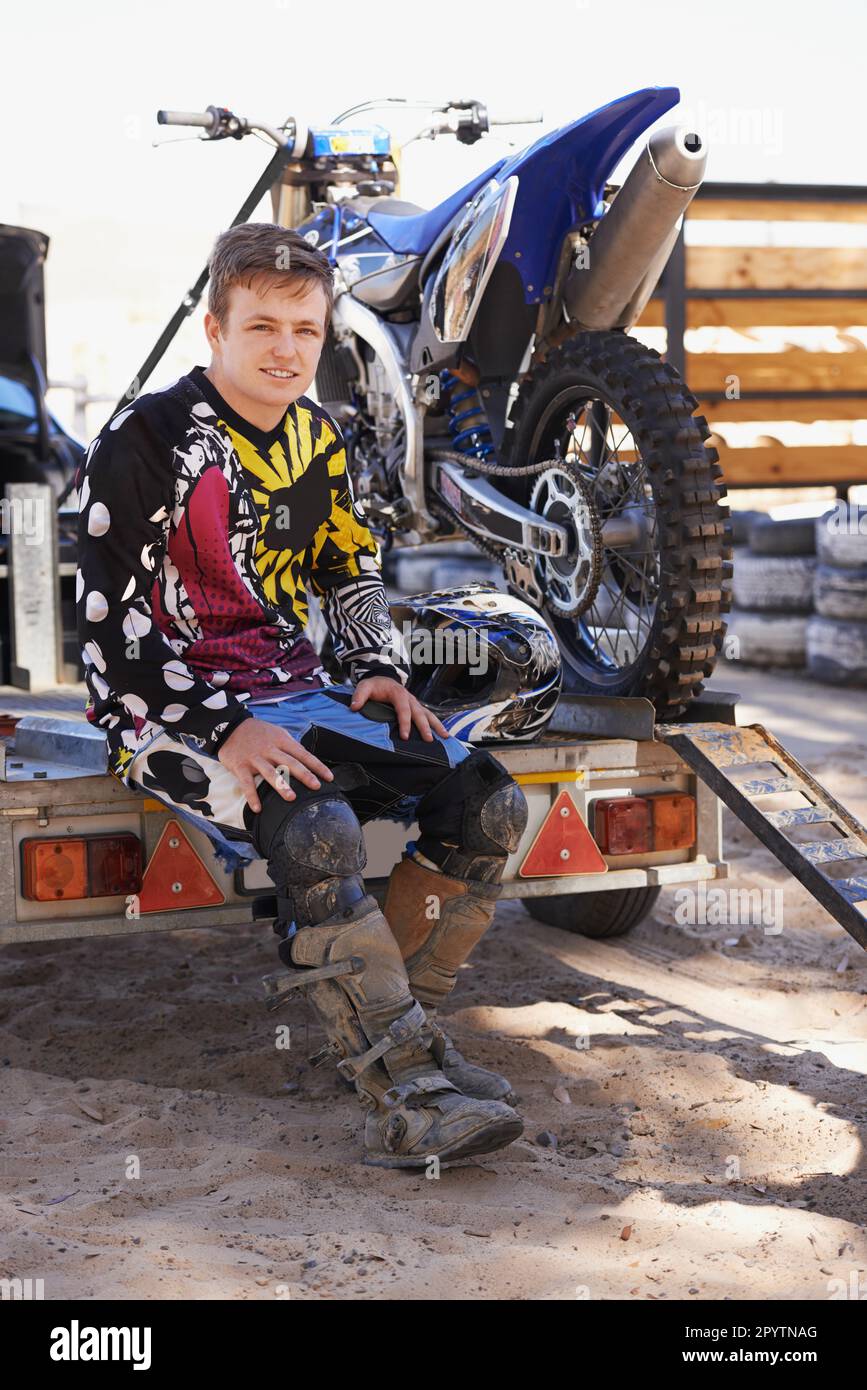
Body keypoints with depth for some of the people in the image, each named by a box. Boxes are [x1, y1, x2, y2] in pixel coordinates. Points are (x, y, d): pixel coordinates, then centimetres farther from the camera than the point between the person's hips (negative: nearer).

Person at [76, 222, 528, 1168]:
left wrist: (380, 672, 6)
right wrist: (226, 732, -23)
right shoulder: (146, 442, -10)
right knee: (316, 830, -35)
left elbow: (353, 574, 26)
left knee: (487, 803, -9)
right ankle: (403, 1096, -28)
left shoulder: (317, 440, 13)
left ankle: (394, 1024, 1)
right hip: (175, 716, -7)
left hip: (295, 696, 7)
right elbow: (110, 627, -14)